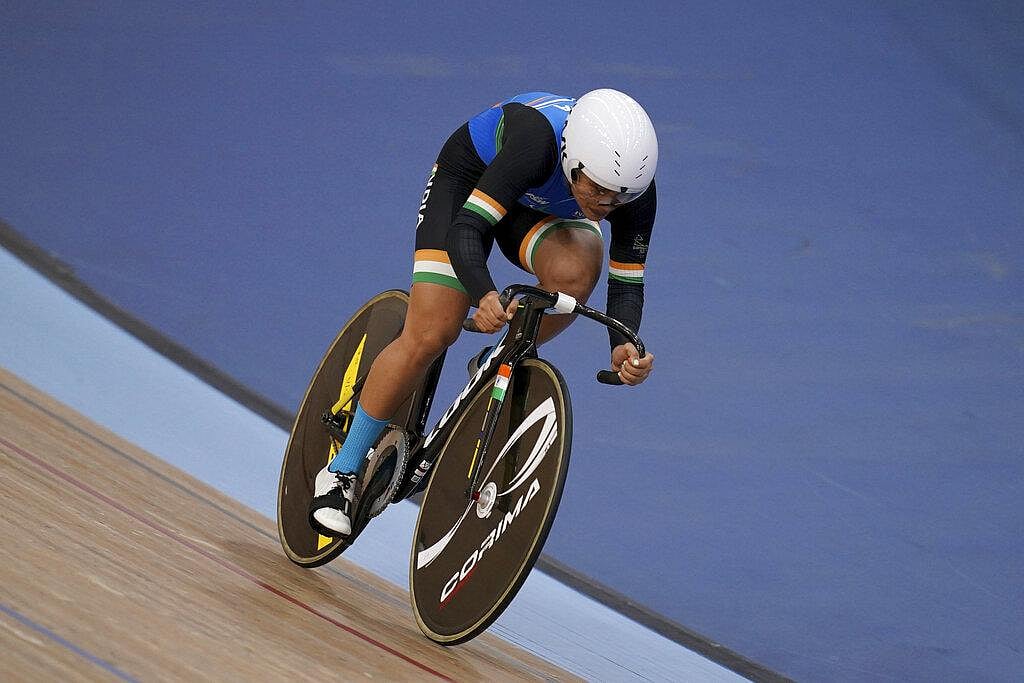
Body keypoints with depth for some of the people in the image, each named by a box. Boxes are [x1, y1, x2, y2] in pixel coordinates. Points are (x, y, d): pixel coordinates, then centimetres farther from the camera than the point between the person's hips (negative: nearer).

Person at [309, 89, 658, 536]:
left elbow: (627, 282, -21)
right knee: (430, 336, -17)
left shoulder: (635, 187, -30)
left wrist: (623, 348, -41)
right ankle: (343, 470, 1)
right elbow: (464, 231, -46)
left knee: (575, 271, -33)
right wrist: (485, 297, -65)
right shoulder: (537, 143, -43)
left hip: (546, 209, 3)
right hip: (470, 177, -3)